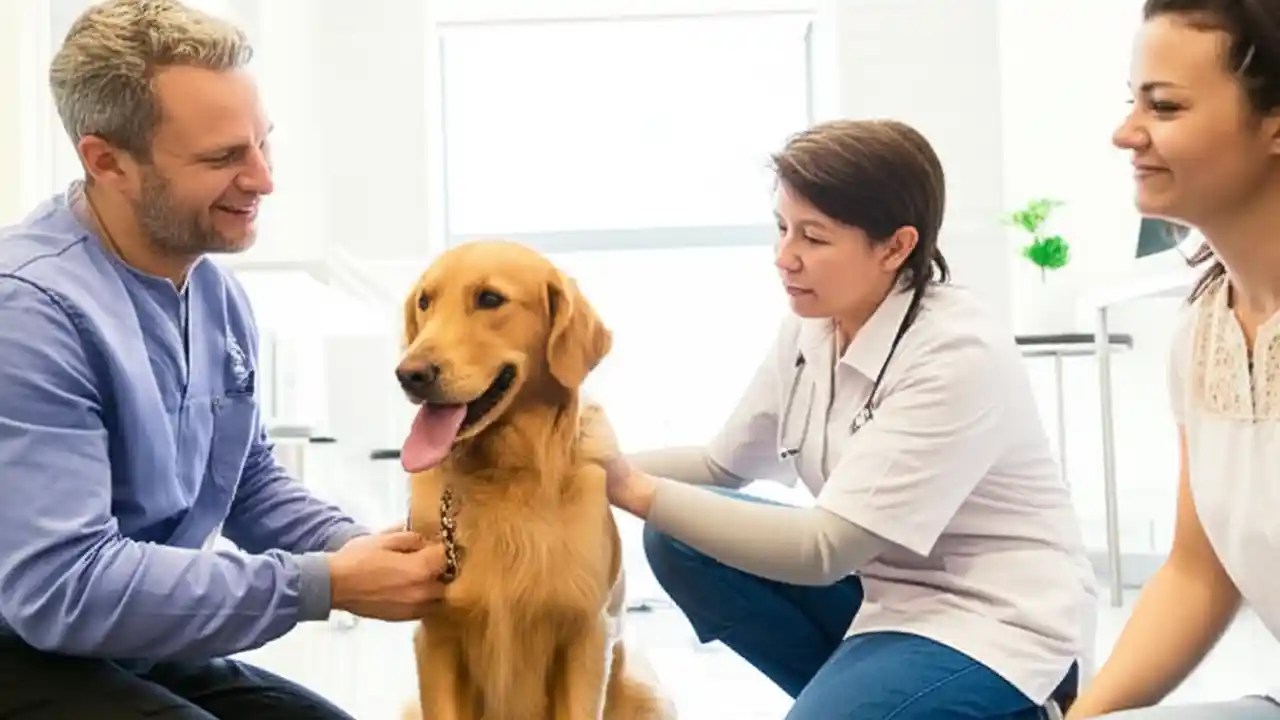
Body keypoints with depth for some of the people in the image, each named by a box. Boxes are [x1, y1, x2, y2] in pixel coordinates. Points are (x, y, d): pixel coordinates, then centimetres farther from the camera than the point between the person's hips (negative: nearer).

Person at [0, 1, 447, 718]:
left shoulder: (219, 294, 4)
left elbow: (251, 480, 16)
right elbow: (61, 587, -29)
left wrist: (362, 551, -5)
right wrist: (325, 584, -24)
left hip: (145, 653, 8)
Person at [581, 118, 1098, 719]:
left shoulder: (958, 355, -25)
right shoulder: (810, 326, -2)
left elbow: (824, 549, -27)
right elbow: (724, 464, 10)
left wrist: (632, 489, -27)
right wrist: (605, 466, -9)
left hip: (990, 624, -7)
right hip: (887, 590, 8)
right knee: (681, 540, -7)